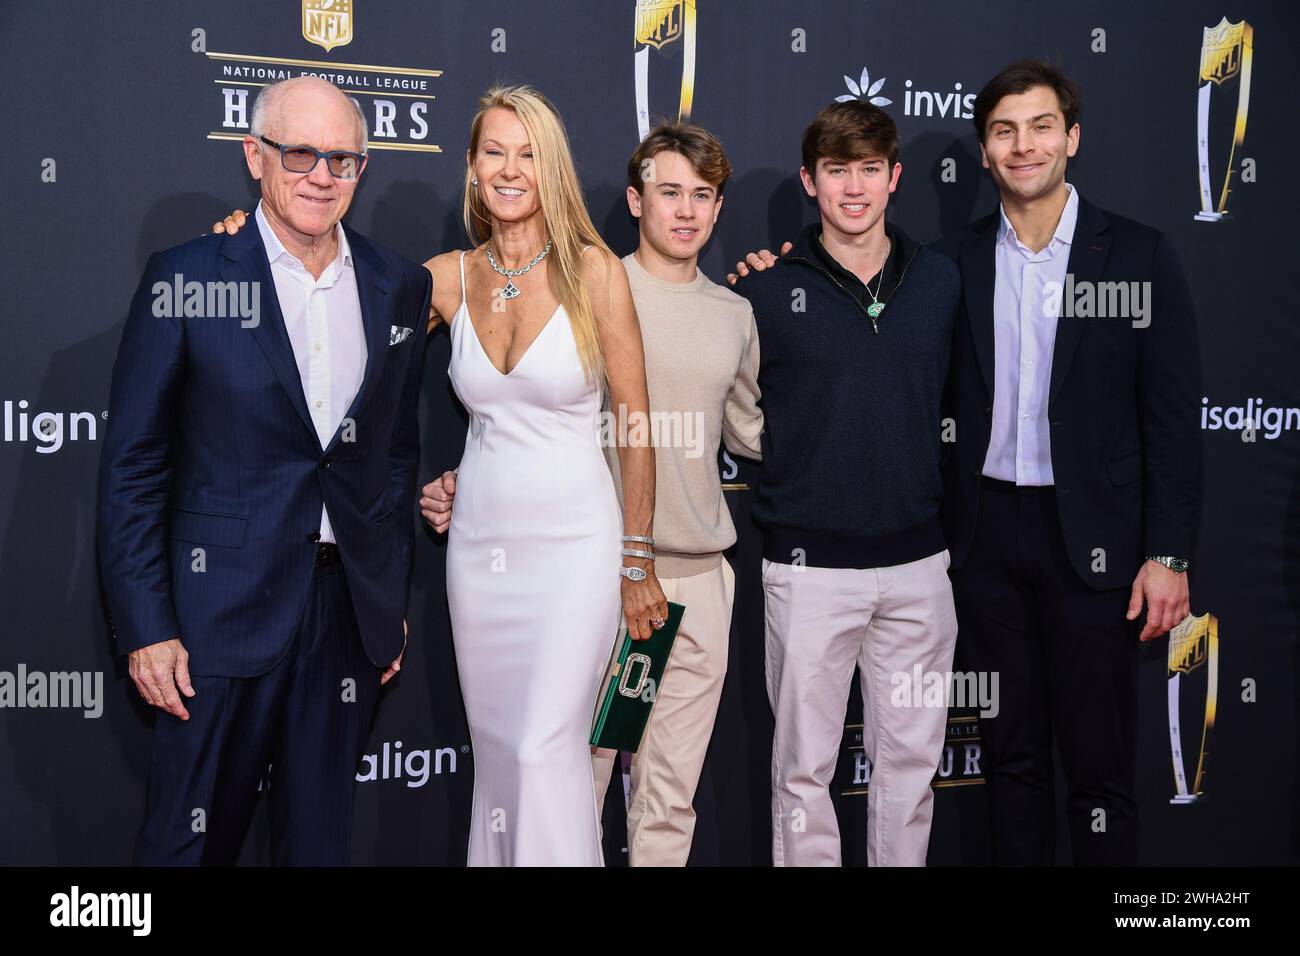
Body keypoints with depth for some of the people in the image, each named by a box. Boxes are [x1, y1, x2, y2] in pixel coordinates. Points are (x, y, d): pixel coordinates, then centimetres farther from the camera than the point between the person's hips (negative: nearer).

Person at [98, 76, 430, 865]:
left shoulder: (401, 287, 5)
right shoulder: (185, 278, -7)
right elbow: (133, 465, -5)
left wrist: (392, 603, 12)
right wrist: (145, 626, -8)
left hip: (351, 610, 4)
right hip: (225, 611, -3)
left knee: (322, 835, 15)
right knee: (193, 836, 8)